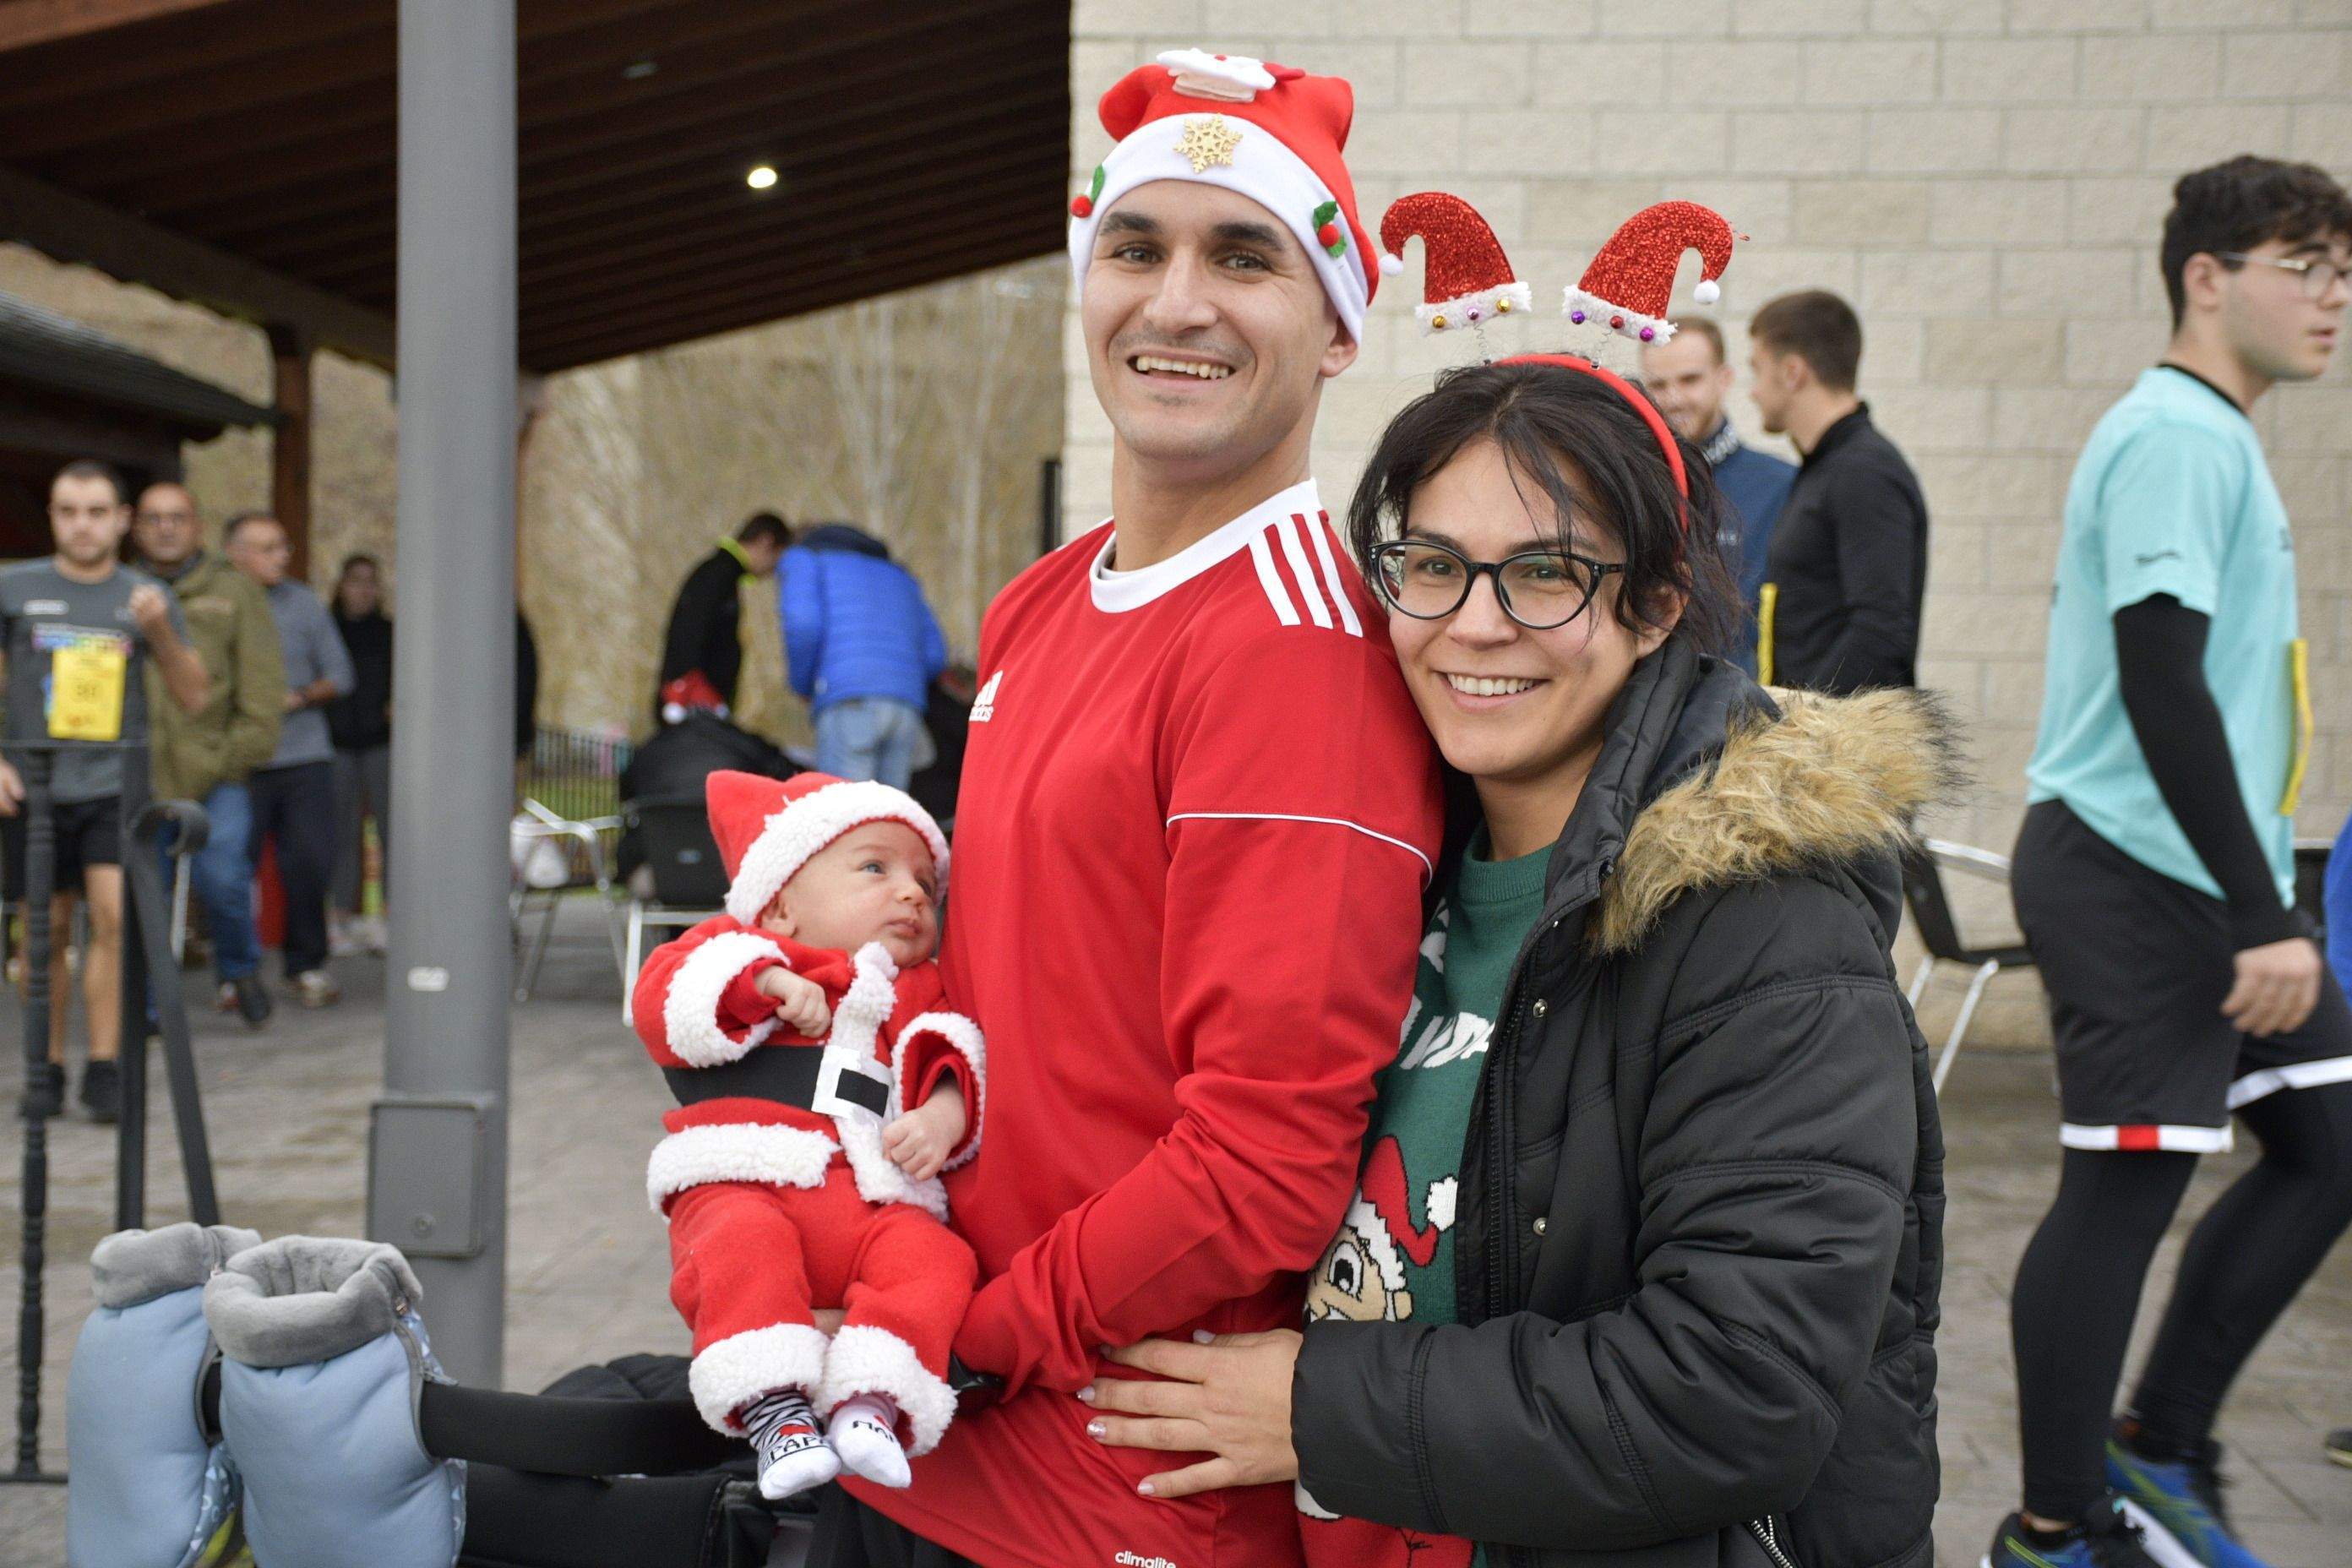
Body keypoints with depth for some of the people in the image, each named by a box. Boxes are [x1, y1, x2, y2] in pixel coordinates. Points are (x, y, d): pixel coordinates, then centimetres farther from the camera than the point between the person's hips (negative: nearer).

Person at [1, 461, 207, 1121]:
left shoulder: (145, 596, 6)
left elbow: (192, 698, 5)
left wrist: (161, 631, -11)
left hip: (115, 786, -1)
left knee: (112, 916, -14)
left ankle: (105, 1068, -9)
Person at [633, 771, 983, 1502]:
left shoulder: (922, 996, 27)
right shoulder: (739, 951, 20)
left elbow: (957, 1073, 13)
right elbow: (665, 1002, 3)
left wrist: (944, 1114, -10)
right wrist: (769, 982, -7)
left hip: (874, 1201, 2)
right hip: (744, 1187, -2)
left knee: (933, 1257, -27)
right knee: (746, 1245, -35)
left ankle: (871, 1401, -35)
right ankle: (774, 1406, -36)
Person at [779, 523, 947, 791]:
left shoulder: (802, 558, 18)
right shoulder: (897, 574, 34)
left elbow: (803, 626, -2)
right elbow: (935, 653, 21)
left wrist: (804, 688, 12)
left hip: (848, 701, -5)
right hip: (908, 707, 5)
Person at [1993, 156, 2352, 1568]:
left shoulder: (2219, 438, 18)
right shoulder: (2177, 437, -14)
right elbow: (2159, 684, -23)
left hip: (2214, 888, 10)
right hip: (2138, 880, -10)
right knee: (2125, 1189, -3)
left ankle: (2159, 1450, 23)